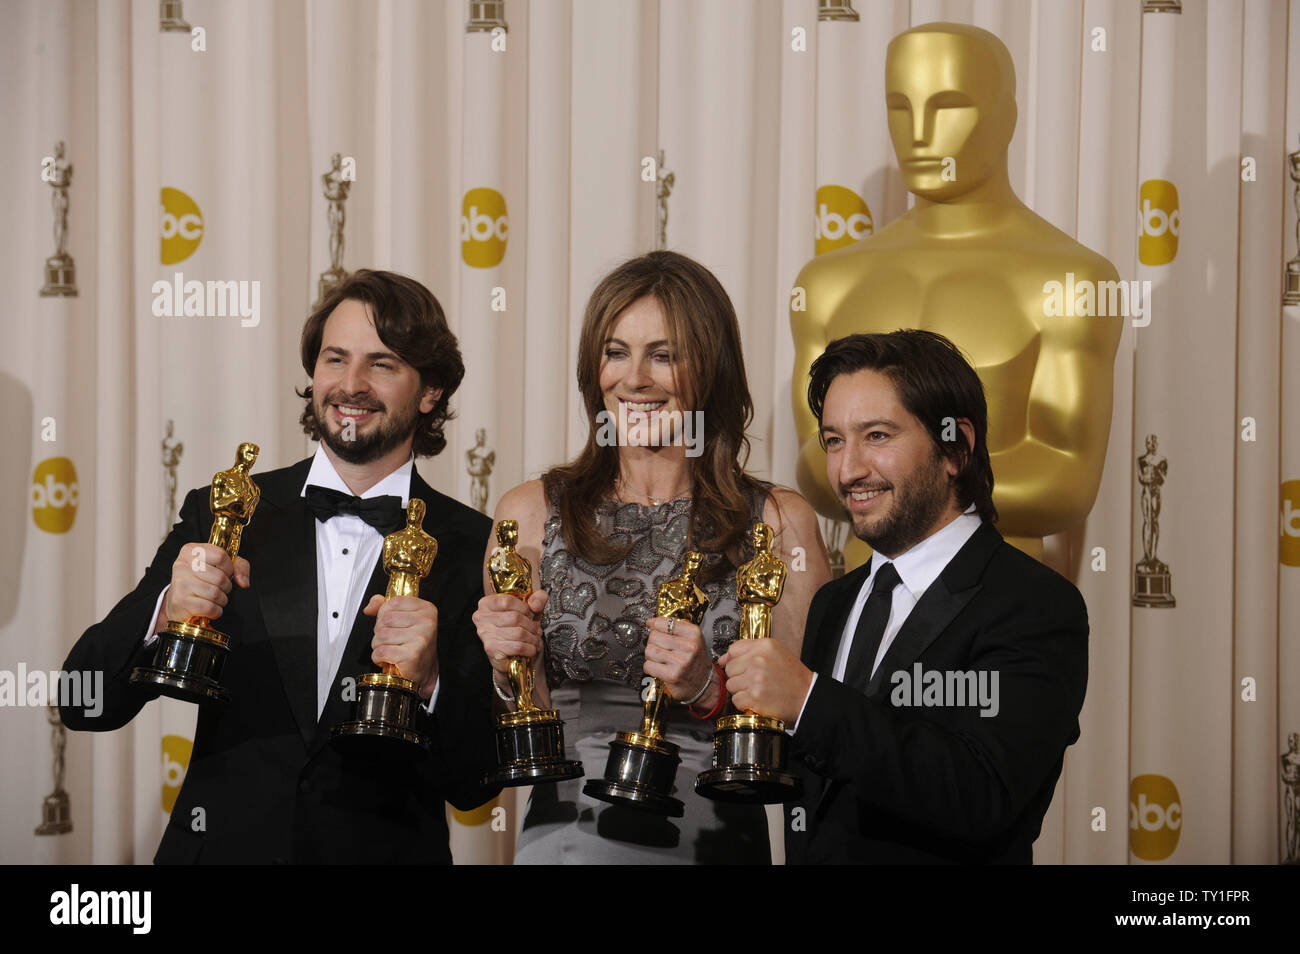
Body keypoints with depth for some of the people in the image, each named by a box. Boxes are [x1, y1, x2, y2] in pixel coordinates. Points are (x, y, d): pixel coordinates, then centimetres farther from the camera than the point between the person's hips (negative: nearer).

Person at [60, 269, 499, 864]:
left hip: (387, 854, -1)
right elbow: (83, 705, -3)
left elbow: (476, 787, -4)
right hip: (221, 845, 1)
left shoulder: (473, 549, -3)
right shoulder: (222, 516, 1)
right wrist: (166, 611, -21)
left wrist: (430, 681, -23)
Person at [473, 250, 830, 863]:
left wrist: (708, 691, -14)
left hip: (712, 839, -1)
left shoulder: (780, 524, 1)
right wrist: (512, 669, -10)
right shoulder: (532, 513, 5)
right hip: (562, 839, 1)